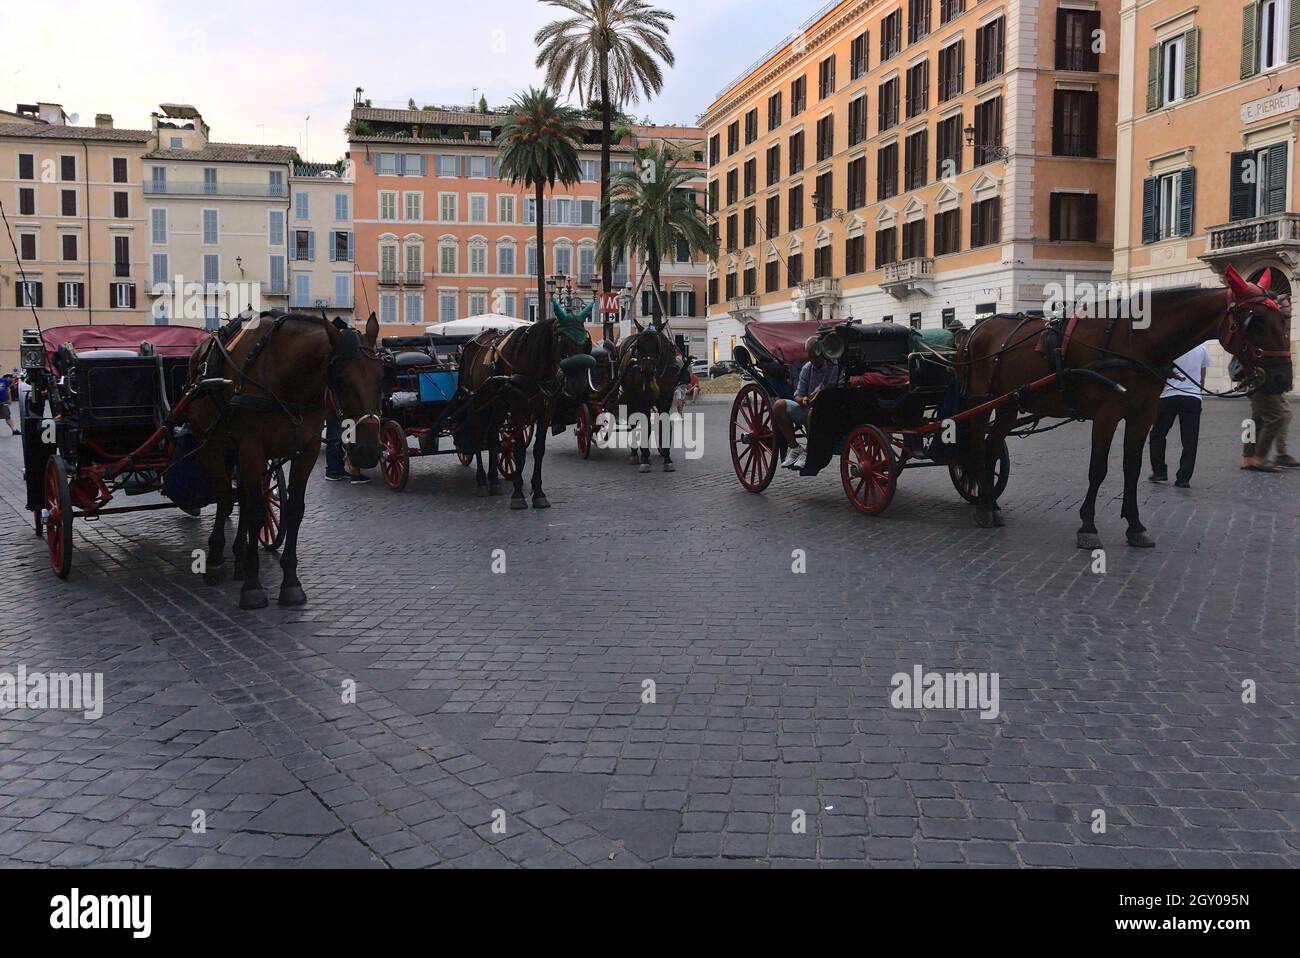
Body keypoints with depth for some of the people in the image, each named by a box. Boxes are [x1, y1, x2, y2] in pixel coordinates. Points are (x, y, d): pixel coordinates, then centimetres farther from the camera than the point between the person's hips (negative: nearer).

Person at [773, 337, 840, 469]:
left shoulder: (834, 366, -6)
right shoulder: (807, 368, 10)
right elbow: (798, 395, 8)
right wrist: (803, 400, -17)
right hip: (807, 409, 6)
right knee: (779, 405, -16)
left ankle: (809, 452, -18)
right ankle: (794, 447, -13)